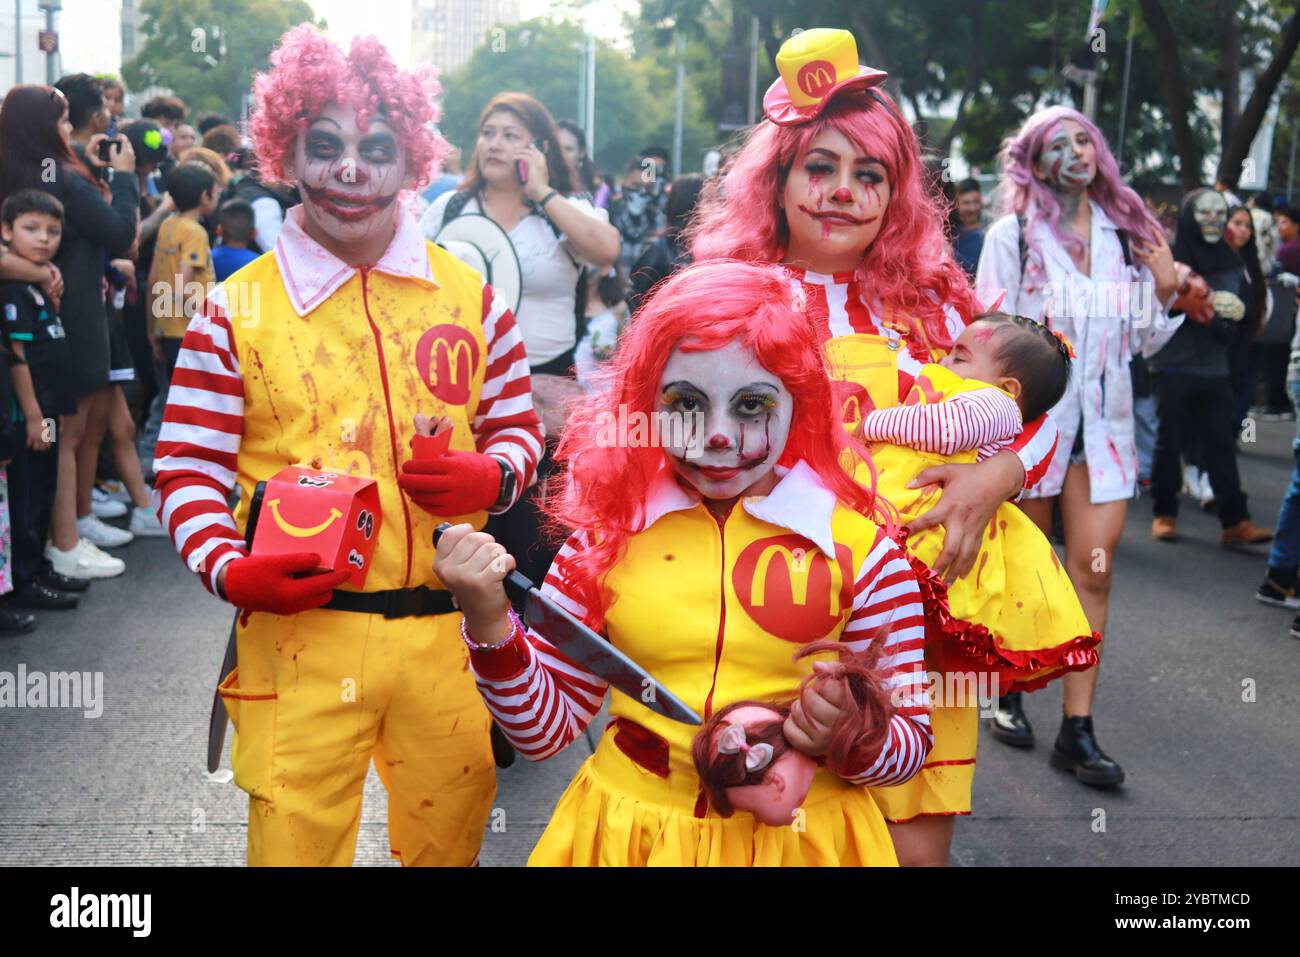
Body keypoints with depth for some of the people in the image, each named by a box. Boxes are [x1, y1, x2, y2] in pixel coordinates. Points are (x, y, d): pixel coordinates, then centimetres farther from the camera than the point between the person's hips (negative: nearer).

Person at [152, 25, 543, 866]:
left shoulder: (469, 296, 5)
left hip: (447, 631, 3)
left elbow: (518, 425, 13)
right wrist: (227, 570, -17)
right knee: (294, 839, 6)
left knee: (450, 837, 19)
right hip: (298, 634, -2)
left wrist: (494, 476, -10)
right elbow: (187, 470, 1)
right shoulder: (238, 310, -1)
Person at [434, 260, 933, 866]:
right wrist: (489, 624, -18)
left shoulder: (857, 547, -11)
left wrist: (849, 738, -23)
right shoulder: (609, 531, -7)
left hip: (799, 836, -1)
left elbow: (910, 742, -2)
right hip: (629, 828, 1)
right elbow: (545, 728, -3)